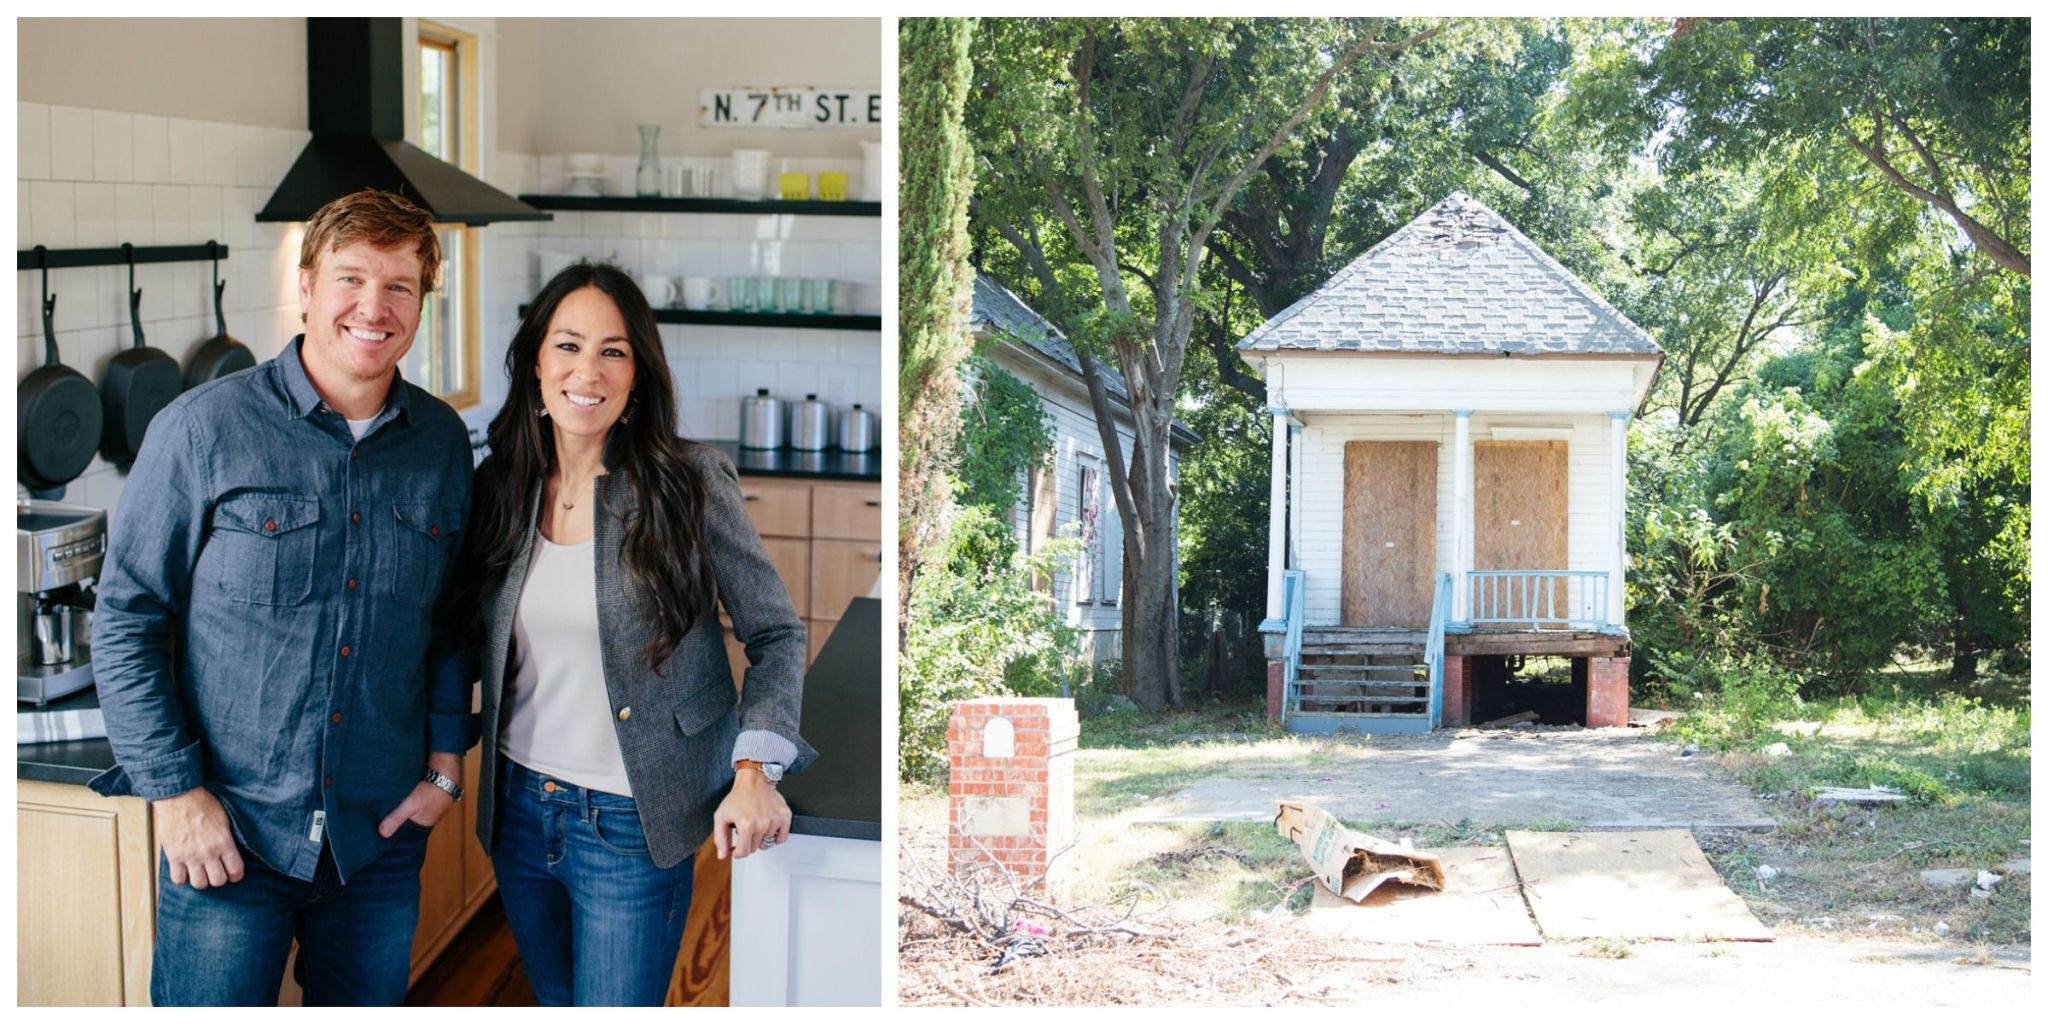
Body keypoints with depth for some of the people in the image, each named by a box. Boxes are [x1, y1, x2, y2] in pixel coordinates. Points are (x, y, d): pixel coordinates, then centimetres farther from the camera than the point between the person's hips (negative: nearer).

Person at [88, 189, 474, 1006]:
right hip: (228, 832, -3)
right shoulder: (204, 428, -9)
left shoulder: (442, 442, 3)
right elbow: (125, 620, -6)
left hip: (382, 832, 4)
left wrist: (446, 760, 5)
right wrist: (174, 789, -10)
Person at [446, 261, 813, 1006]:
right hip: (518, 807, 5)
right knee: (556, 1001, 20)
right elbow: (472, 645, 10)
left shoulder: (689, 486, -11)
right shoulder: (500, 487, 0)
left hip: (629, 826, -4)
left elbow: (776, 635, -6)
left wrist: (755, 769, -18)